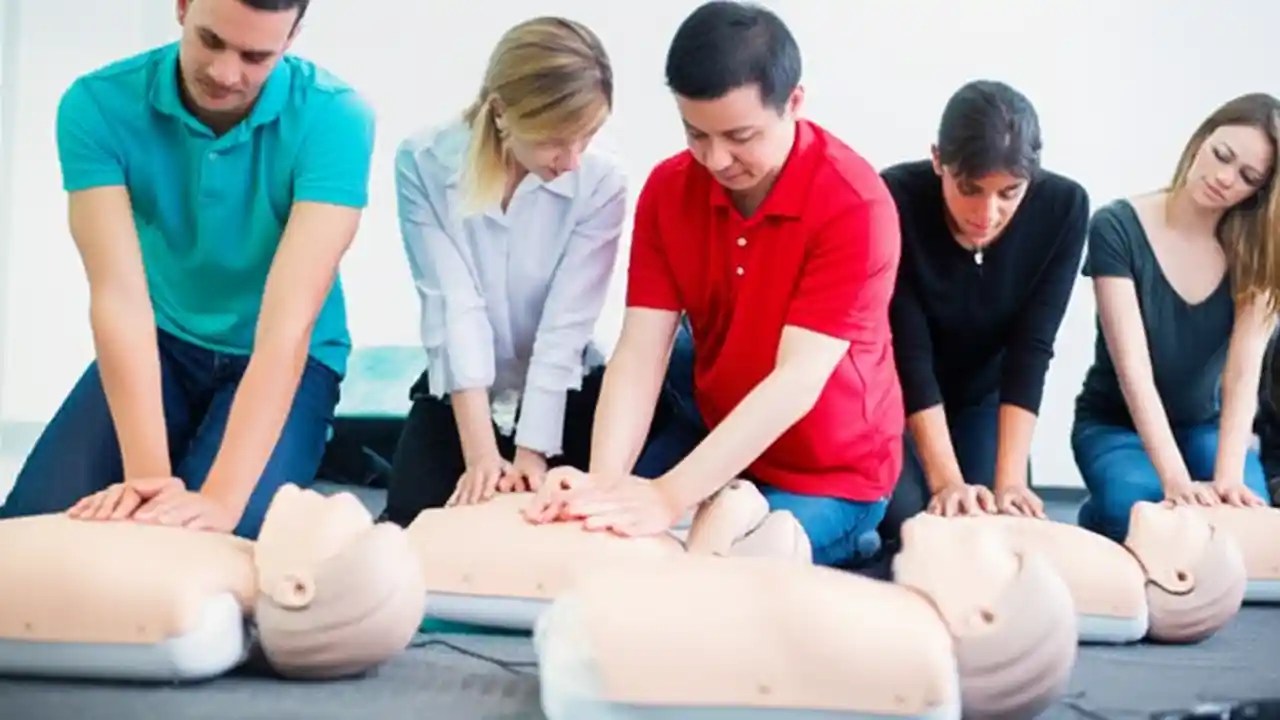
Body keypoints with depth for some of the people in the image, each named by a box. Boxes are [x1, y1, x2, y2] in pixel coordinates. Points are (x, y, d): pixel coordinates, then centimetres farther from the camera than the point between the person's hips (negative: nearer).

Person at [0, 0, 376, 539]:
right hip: (164, 343, 3)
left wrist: (222, 494, -42)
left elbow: (290, 319, -33)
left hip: (290, 358, -2)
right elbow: (119, 295, -27)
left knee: (214, 541, -24)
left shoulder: (333, 117, -25)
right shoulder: (98, 105, -19)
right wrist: (147, 471, -38)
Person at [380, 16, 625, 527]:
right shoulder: (424, 163, -19)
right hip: (458, 392, 0)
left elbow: (566, 325, -21)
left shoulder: (601, 183, -19)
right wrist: (480, 454, -28)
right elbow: (454, 305, -23)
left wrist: (532, 452, -27)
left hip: (565, 393, 0)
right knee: (410, 530, -15)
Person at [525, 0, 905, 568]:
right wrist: (604, 478, -34)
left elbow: (797, 382, -31)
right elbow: (640, 350, -15)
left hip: (829, 472, -4)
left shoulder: (854, 204, -25)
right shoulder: (668, 188, -9)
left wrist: (669, 496, -41)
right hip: (715, 437, 5)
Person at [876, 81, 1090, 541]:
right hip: (891, 393, -2)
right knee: (905, 520, -20)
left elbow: (1031, 349, -24)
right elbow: (909, 351, -29)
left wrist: (1009, 480, -31)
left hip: (983, 395, 3)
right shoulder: (895, 201, -31)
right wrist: (947, 481, -35)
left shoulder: (1063, 208, -23)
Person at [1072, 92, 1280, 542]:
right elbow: (1133, 369, -26)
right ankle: (1099, 518, 2)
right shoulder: (1118, 228, -19)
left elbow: (1244, 372, -20)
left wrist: (1228, 477, -35)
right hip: (1116, 424, -3)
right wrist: (1177, 480, -37)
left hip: (1207, 426, 3)